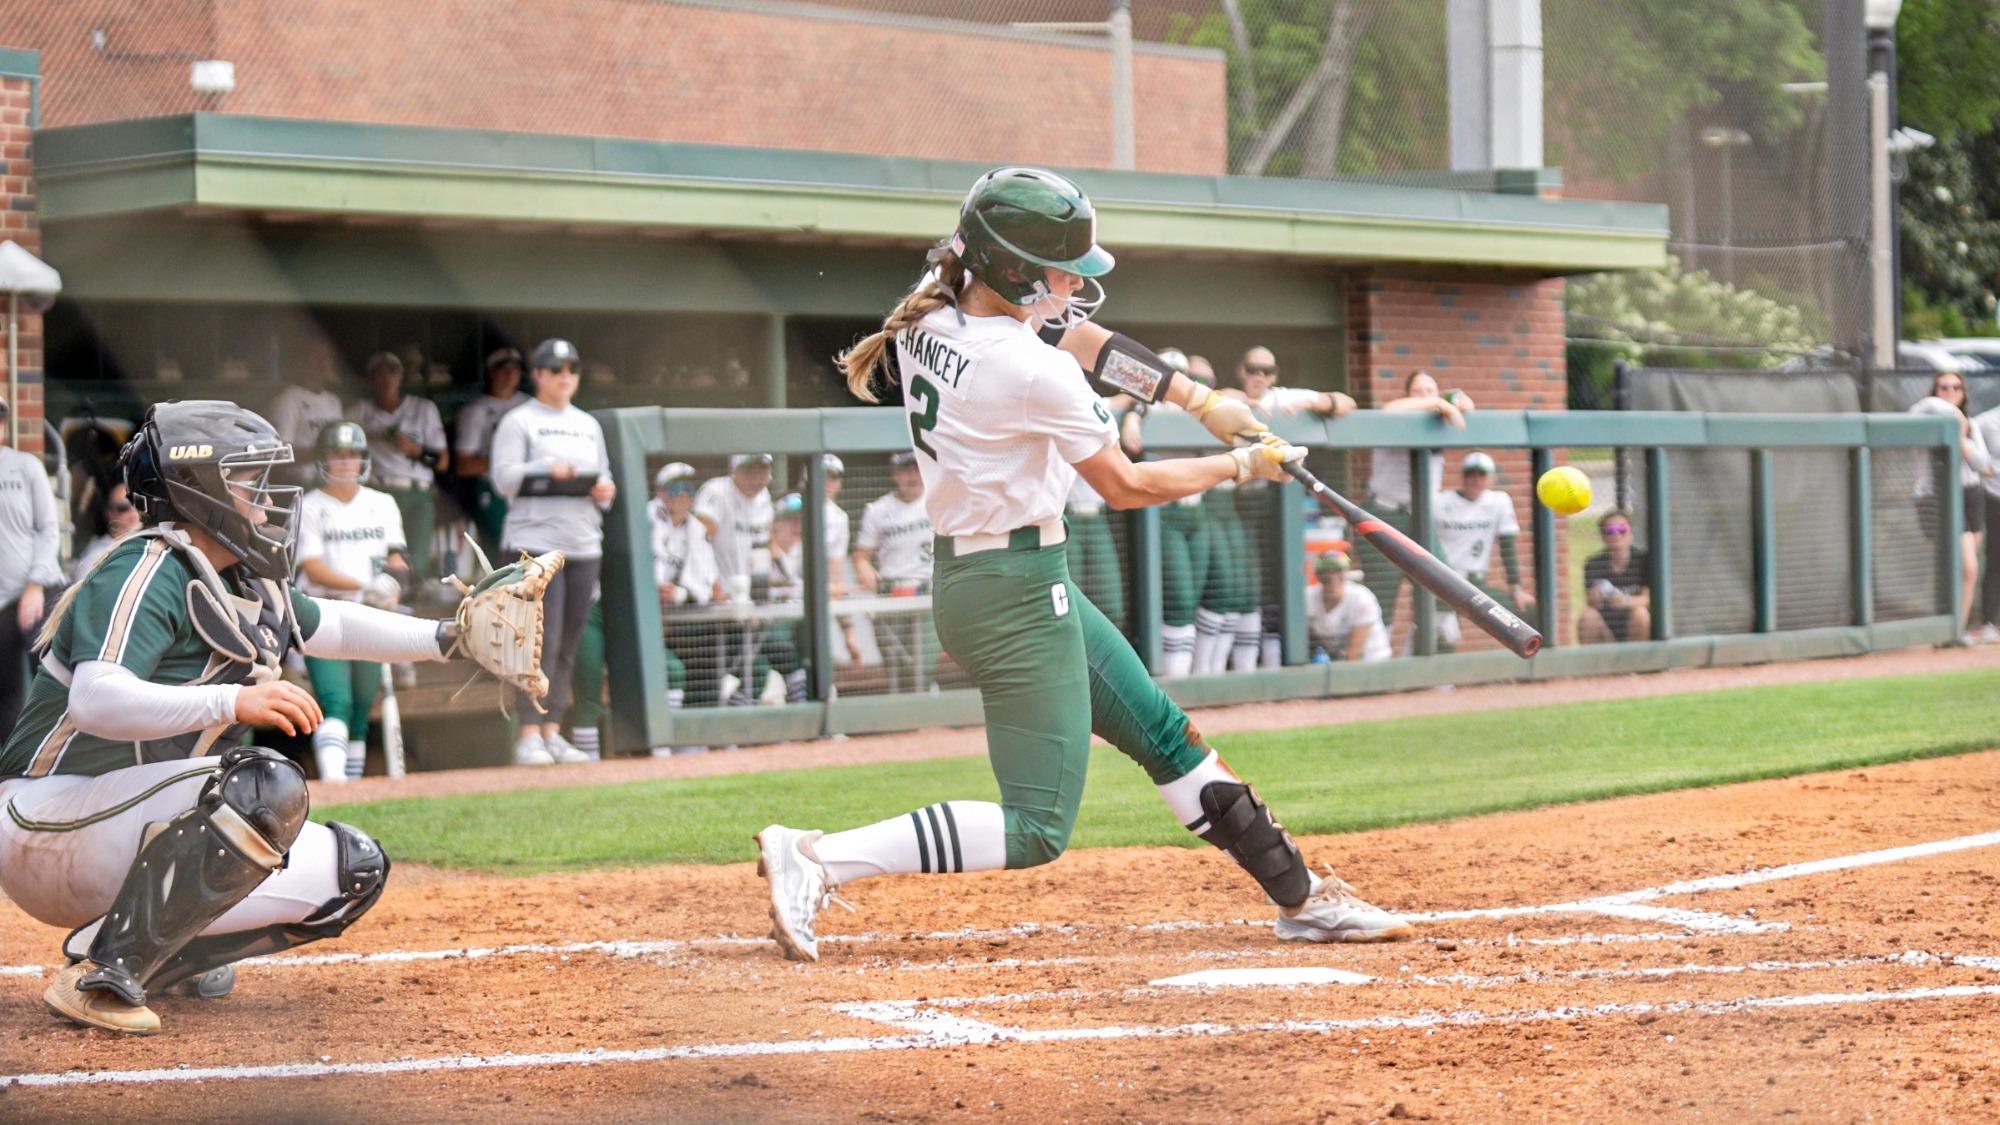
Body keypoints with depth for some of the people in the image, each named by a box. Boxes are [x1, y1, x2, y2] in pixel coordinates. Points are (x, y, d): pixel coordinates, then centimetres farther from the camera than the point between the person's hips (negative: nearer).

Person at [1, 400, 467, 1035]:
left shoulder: (247, 585, 10)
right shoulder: (147, 575, -18)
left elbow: (328, 625, 30)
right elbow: (95, 702, -35)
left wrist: (446, 638, 19)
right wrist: (234, 702, -45)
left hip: (137, 834, 9)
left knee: (352, 870, 4)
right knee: (264, 787, -32)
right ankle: (98, 975, -26)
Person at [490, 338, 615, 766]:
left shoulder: (589, 425, 21)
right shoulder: (519, 421, 2)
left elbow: (602, 478, 25)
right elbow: (503, 478, -8)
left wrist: (606, 491, 2)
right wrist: (547, 468, -23)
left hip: (584, 545, 6)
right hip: (536, 542, -6)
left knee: (568, 648, 4)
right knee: (543, 644, -13)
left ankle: (552, 733, 9)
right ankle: (529, 736, -12)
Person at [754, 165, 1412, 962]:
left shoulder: (930, 316, 1)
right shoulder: (1033, 373, -23)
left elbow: (1074, 337, 16)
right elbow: (1127, 487, -10)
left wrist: (1200, 401, 13)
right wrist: (1242, 465, 5)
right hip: (1018, 595, -10)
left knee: (1164, 736, 18)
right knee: (1036, 829, -6)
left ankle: (1301, 897, 27)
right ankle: (816, 859, -11)